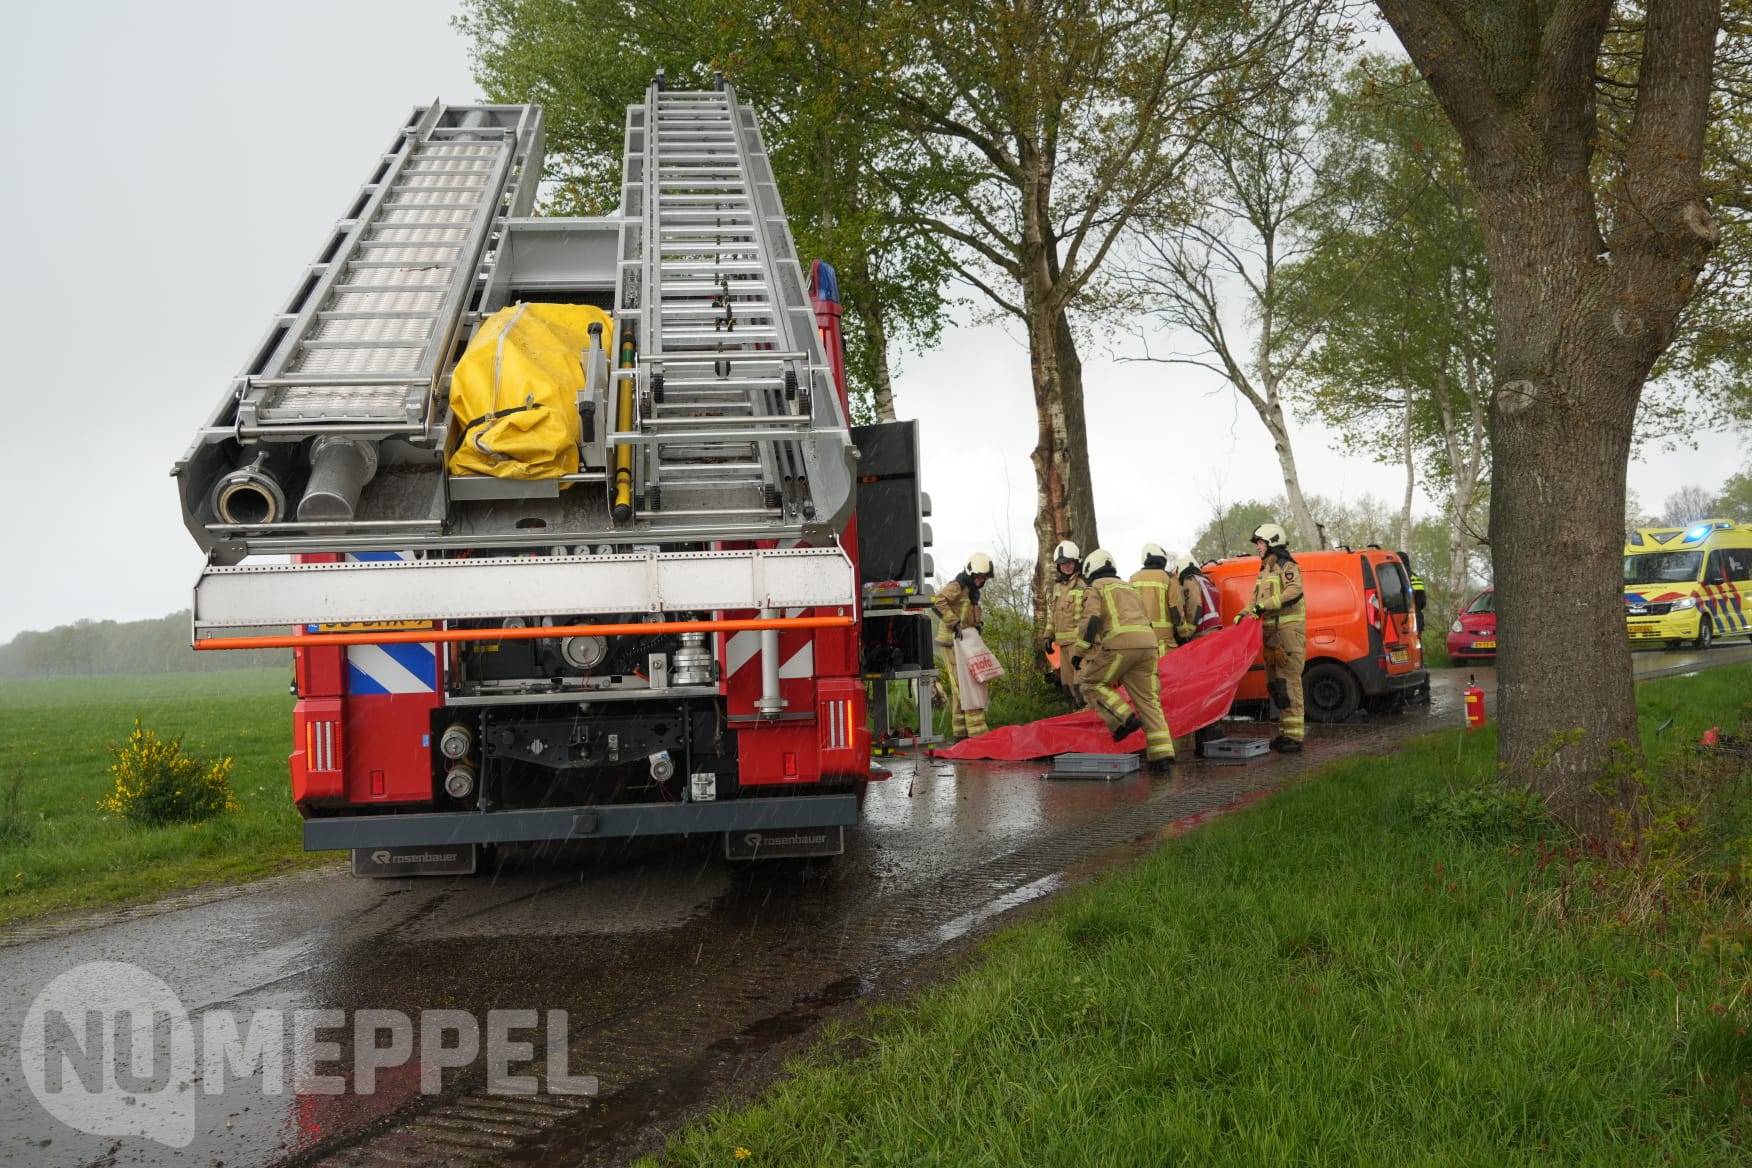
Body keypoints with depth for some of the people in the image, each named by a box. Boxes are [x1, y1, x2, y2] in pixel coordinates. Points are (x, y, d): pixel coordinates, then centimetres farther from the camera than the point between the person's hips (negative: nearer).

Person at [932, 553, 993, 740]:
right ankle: (976, 730, -13)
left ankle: (961, 731, 18)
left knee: (960, 689, 12)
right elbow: (937, 601, -29)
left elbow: (977, 612, 30)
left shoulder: (972, 591, 17)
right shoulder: (957, 587, -13)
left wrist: (978, 624, 9)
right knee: (962, 687, -10)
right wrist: (955, 623, -31)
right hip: (952, 643, -10)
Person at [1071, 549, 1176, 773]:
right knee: (1148, 699, 6)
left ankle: (1123, 719, -5)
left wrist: (1078, 652, -2)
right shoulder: (1129, 588, 32)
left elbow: (1091, 620, -5)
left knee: (1090, 681, 12)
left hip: (1120, 645, -6)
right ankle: (1162, 756, -2)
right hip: (1147, 644, 6)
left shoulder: (1095, 588, 12)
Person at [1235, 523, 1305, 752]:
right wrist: (1245, 613, 3)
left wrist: (1265, 606, -28)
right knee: (1275, 684, 11)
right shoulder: (1265, 570, 22)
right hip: (1271, 632, 10)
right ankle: (1284, 732, 17)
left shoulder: (1287, 566, -6)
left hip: (1288, 630, -10)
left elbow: (1294, 591, -24)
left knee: (1288, 682, -12)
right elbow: (1258, 601, 22)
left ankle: (1294, 735, -13)